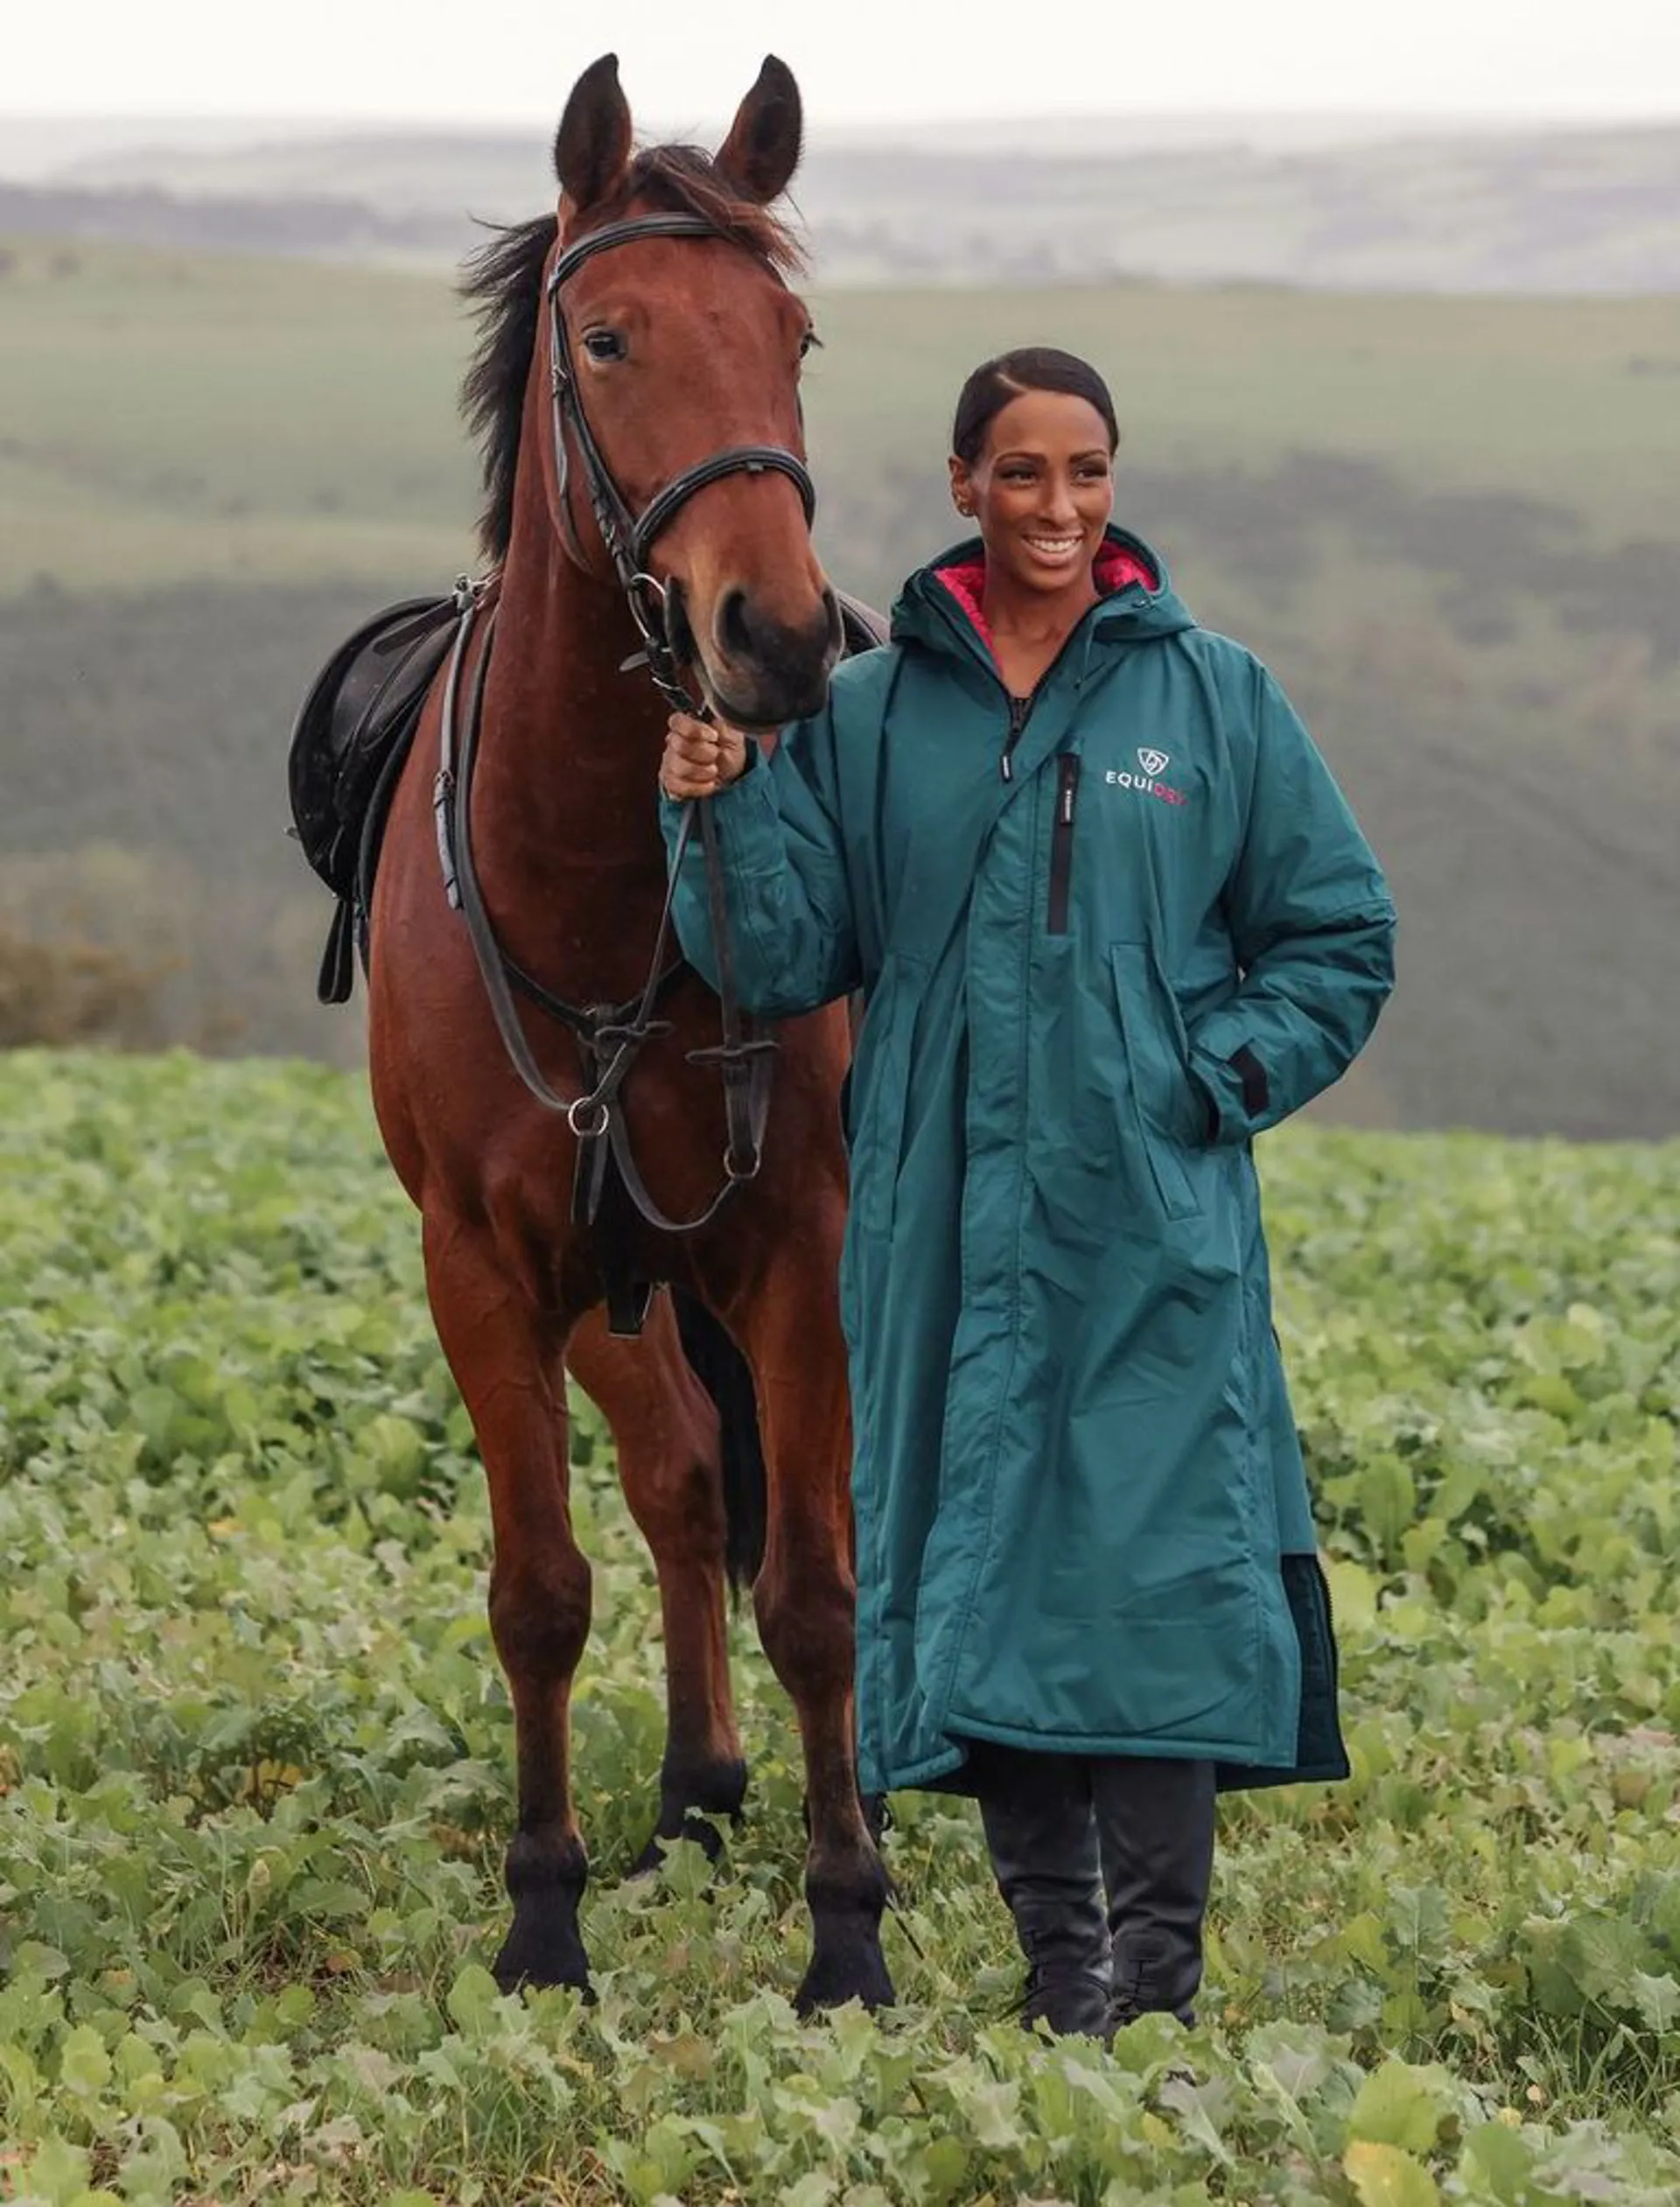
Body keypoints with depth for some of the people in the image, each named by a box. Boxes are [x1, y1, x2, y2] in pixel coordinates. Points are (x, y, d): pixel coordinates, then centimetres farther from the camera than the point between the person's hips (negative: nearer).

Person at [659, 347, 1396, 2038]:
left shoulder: (1215, 698, 4)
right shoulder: (865, 714, 7)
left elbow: (1338, 941, 10)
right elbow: (784, 964, 6)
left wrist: (1221, 1079, -4)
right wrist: (724, 809, -9)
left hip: (1150, 1219, -2)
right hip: (948, 1218, 2)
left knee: (1149, 1561, -7)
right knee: (976, 1556, 3)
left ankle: (1156, 1959, -3)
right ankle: (1055, 1954, 12)